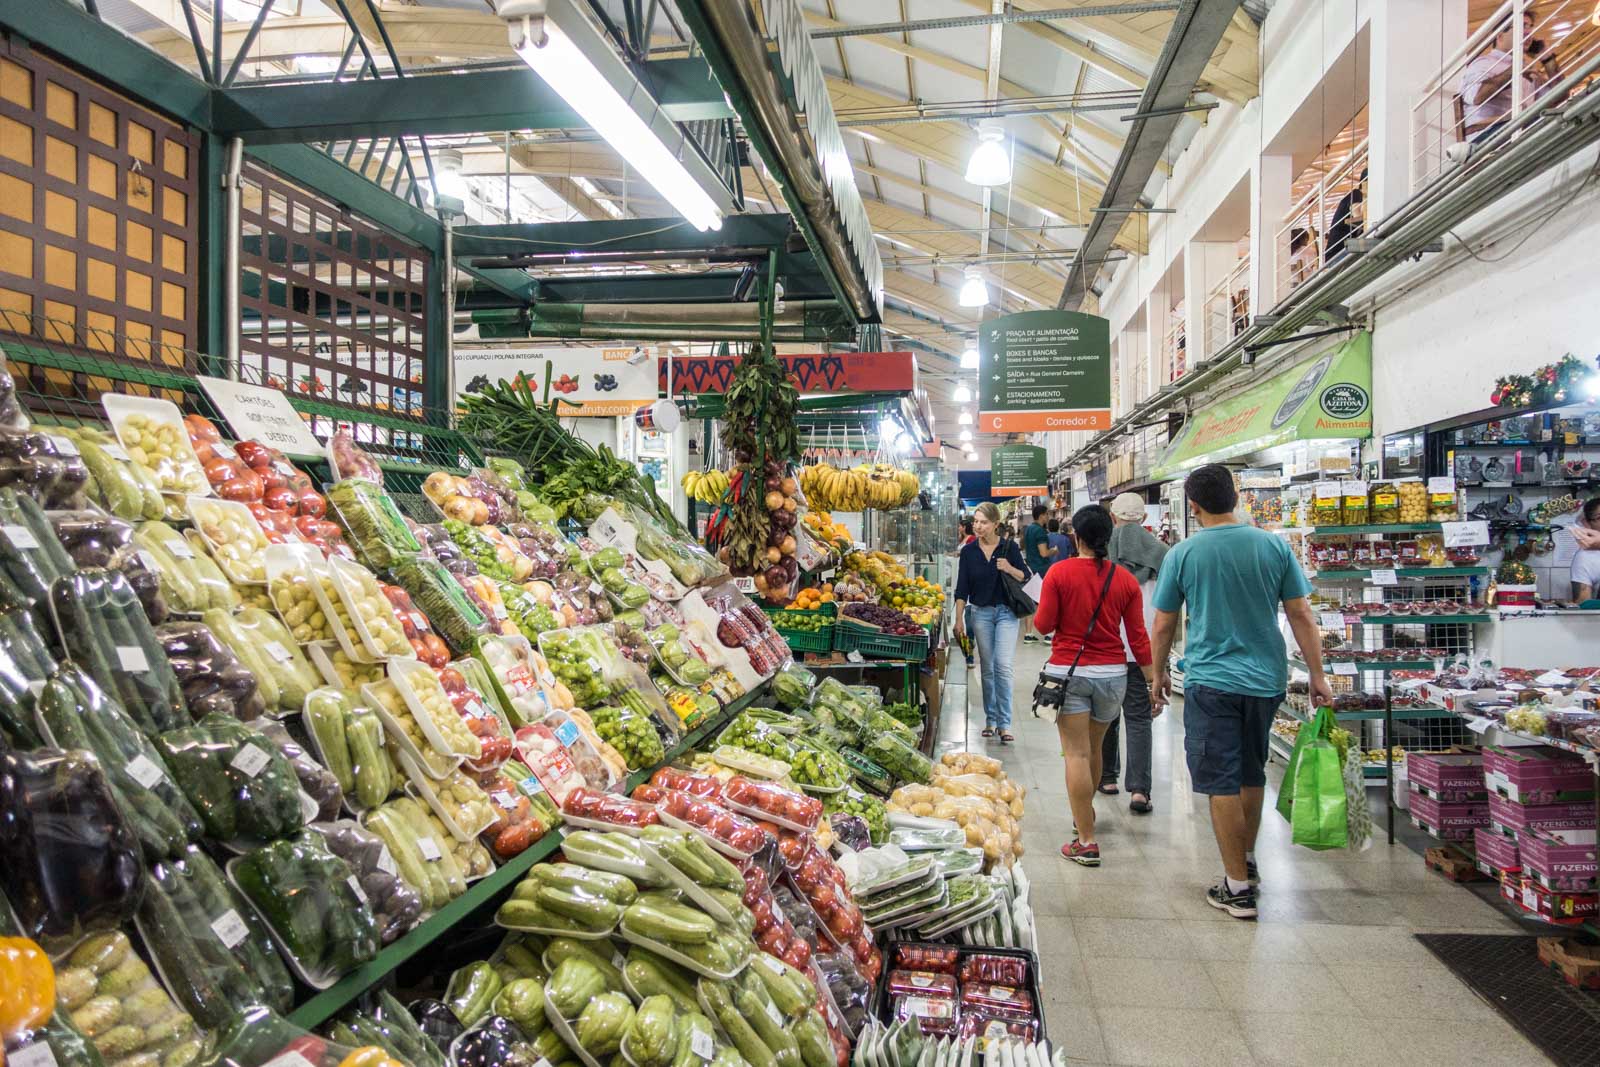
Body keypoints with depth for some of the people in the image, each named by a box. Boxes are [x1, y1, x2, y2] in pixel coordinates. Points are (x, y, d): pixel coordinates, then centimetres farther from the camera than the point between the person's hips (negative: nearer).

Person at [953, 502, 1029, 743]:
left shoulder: (1009, 547, -3)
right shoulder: (968, 551, 1)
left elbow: (1025, 577, 2)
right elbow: (962, 588, 3)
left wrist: (1009, 568, -18)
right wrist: (959, 619, -2)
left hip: (1006, 611, -2)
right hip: (981, 613, 2)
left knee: (1003, 666, -11)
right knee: (987, 668, 8)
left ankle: (1004, 724, -5)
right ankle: (990, 720, 19)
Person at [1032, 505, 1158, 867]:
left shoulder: (1059, 573, -9)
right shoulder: (1125, 579, -1)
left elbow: (1044, 624, -6)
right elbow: (1138, 636, 0)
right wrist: (1155, 682, 5)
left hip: (1069, 671, -3)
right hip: (1112, 674, 4)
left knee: (1077, 753, -2)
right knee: (1094, 747, 22)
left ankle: (1087, 842, -4)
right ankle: (1086, 810, 45)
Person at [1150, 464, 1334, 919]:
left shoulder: (1183, 554, -8)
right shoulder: (1274, 546, -1)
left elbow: (1163, 625, -1)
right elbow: (1301, 615, 1)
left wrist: (1159, 675, 13)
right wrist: (1317, 676, 8)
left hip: (1210, 681, -4)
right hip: (1266, 679, 4)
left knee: (1222, 783, 3)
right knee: (1252, 774, 21)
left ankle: (1238, 888, 6)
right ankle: (1247, 862, 37)